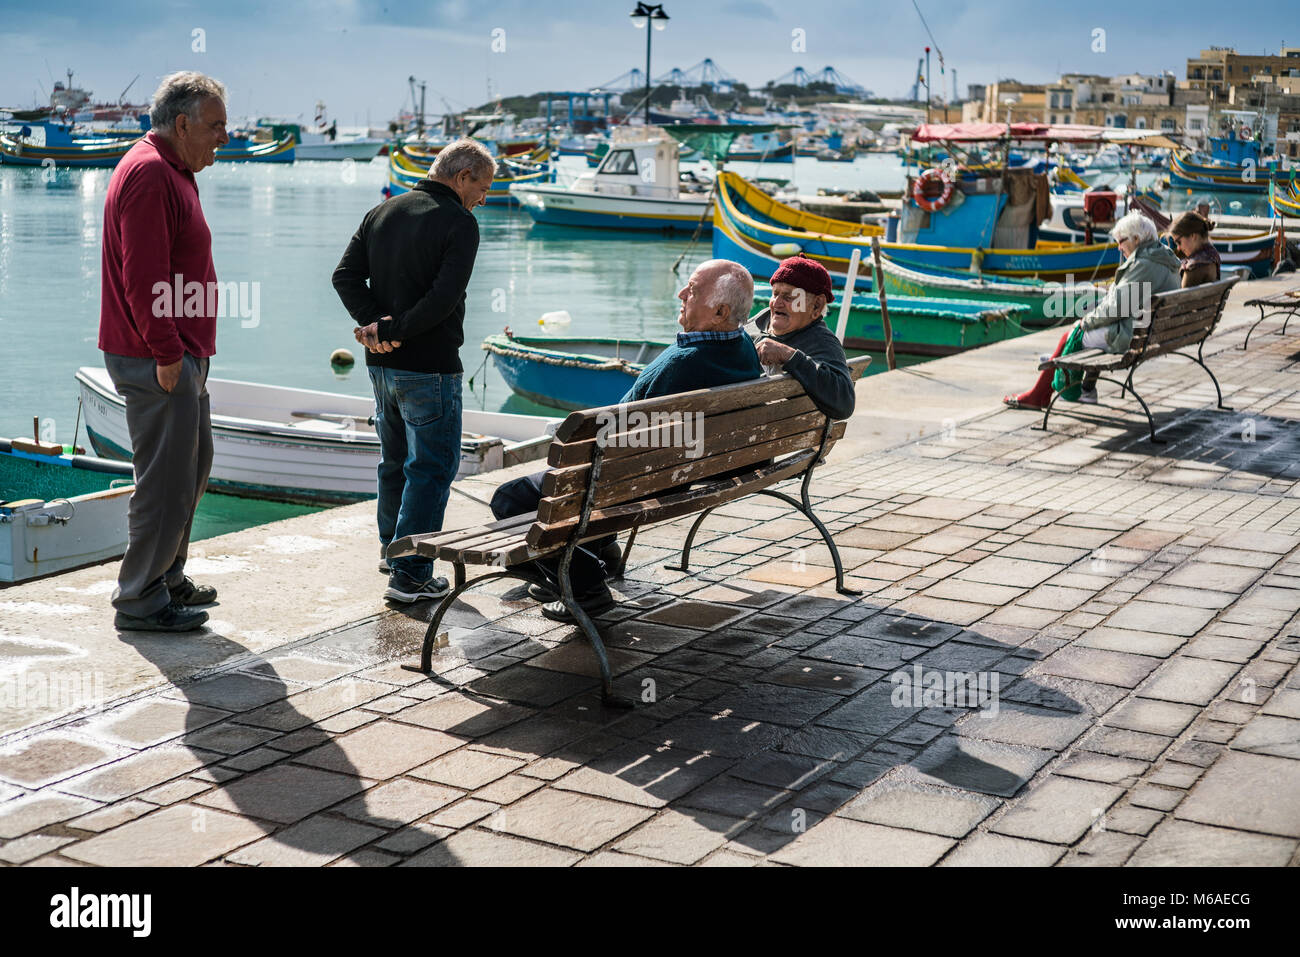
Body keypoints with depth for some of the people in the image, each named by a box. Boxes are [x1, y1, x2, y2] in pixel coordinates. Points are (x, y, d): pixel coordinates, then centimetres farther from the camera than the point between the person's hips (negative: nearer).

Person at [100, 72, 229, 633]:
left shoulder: (174, 172, 18)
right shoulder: (149, 173, -16)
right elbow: (142, 275, -23)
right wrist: (167, 350, -22)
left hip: (180, 355, 11)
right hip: (157, 360, -11)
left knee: (193, 465, 19)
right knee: (167, 478, -5)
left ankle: (167, 577, 30)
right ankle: (140, 602, 4)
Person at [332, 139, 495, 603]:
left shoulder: (381, 212, 10)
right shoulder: (459, 222, -11)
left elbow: (345, 276, 2)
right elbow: (444, 298, -22)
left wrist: (374, 322, -8)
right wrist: (391, 330, -15)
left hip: (381, 364, 7)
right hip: (429, 367, -7)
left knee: (395, 459, 22)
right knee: (431, 467, 1)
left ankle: (392, 548, 36)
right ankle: (410, 574, 0)